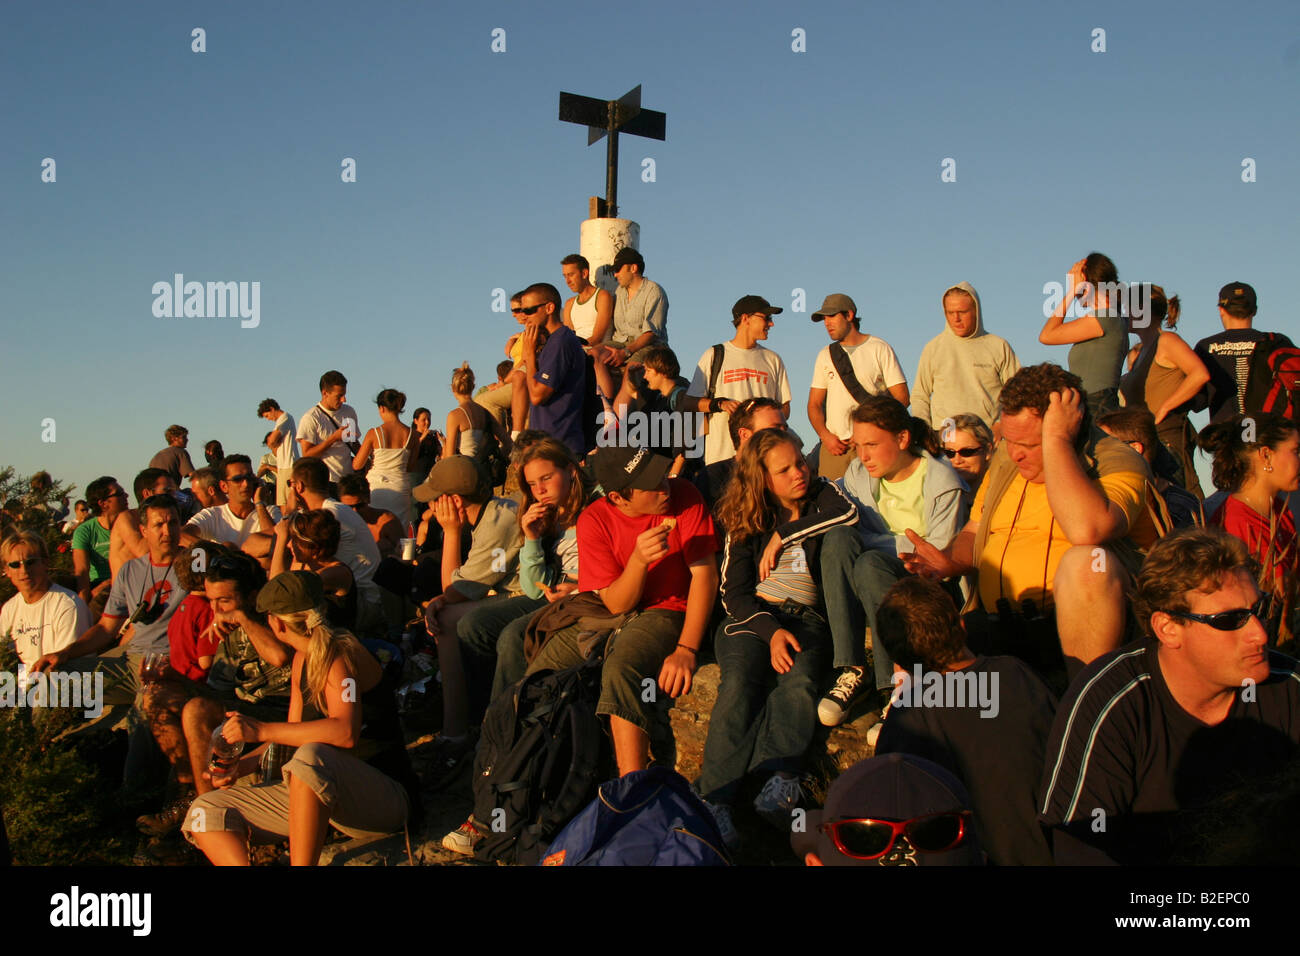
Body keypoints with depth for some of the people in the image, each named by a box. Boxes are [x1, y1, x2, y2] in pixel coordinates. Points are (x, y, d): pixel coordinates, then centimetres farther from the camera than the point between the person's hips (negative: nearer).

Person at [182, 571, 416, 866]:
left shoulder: (341, 653, -13)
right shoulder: (303, 658, 13)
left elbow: (345, 732, -29)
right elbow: (295, 732, 19)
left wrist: (261, 730, -27)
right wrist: (241, 765, 3)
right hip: (316, 793, 9)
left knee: (312, 757, -40)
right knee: (205, 813, -1)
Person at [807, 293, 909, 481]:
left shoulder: (880, 349, 5)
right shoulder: (825, 355, 17)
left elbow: (902, 398, 0)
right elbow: (814, 404, 16)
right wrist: (825, 435, -3)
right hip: (834, 445, 3)